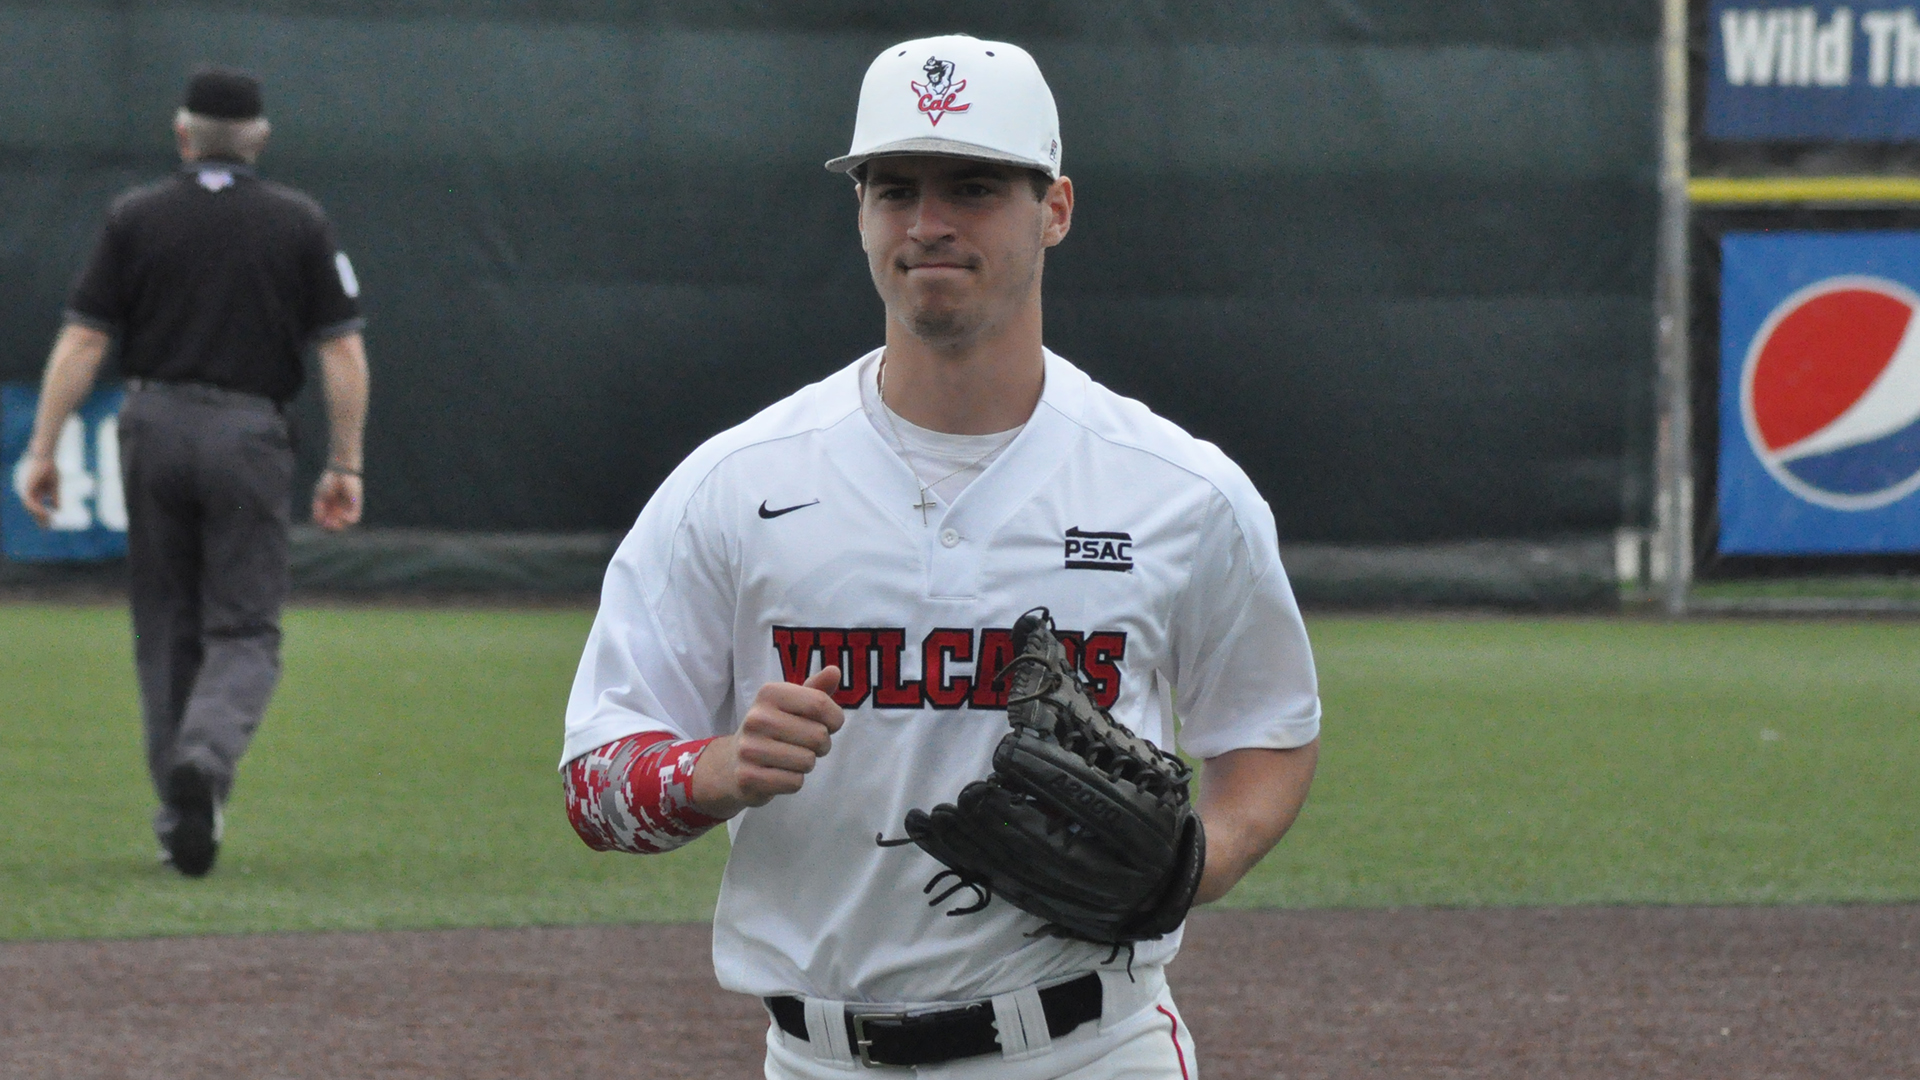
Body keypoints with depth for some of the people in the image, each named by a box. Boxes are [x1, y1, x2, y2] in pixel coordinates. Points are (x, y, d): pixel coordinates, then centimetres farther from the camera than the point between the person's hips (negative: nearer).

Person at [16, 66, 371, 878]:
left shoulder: (135, 218, 3)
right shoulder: (299, 223, 3)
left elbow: (81, 343, -2)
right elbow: (342, 352, -1)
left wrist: (42, 451, 0)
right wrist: (345, 465, 4)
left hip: (153, 430, 1)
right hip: (250, 438, -1)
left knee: (164, 628, 12)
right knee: (244, 629, 2)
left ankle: (179, 817, 11)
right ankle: (205, 756, -27)